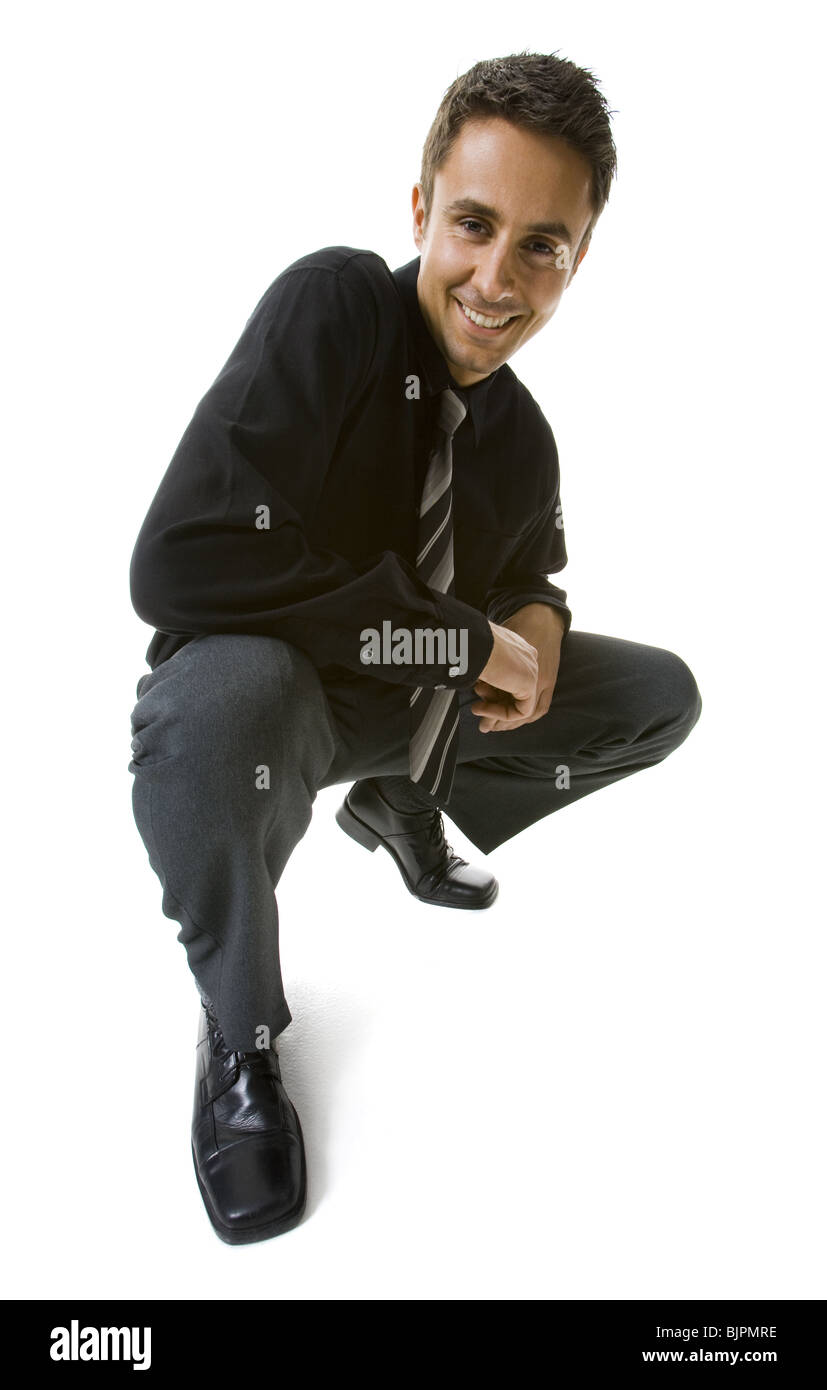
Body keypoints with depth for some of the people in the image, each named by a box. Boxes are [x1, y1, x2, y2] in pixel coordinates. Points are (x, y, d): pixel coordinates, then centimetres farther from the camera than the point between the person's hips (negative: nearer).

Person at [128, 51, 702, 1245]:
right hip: (264, 698, -6)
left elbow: (528, 575, 16)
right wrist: (464, 639, -28)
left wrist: (537, 623, -12)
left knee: (663, 694, 3)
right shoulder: (336, 305, -23)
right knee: (221, 688, -41)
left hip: (418, 700, 6)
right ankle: (238, 1035, -11)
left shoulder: (522, 434, -3)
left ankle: (405, 811, 20)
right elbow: (179, 563, -35)